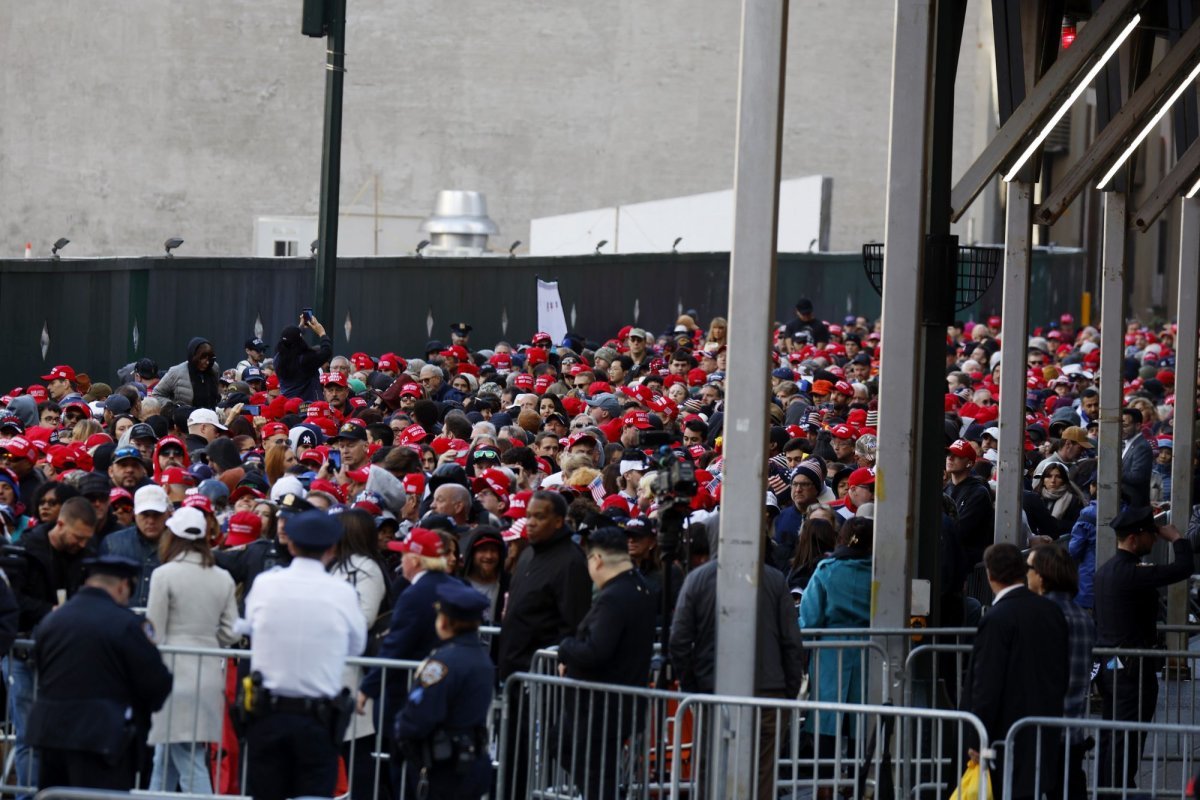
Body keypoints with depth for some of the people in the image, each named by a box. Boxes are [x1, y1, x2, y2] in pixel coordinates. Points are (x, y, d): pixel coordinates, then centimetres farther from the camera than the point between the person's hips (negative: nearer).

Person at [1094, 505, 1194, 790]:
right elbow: (1182, 568, -26)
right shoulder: (1132, 573, -20)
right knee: (1128, 741, -5)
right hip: (1134, 667, -9)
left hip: (1108, 663, 9)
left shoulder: (1106, 570, 10)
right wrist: (1177, 539, -8)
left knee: (1110, 737, 15)